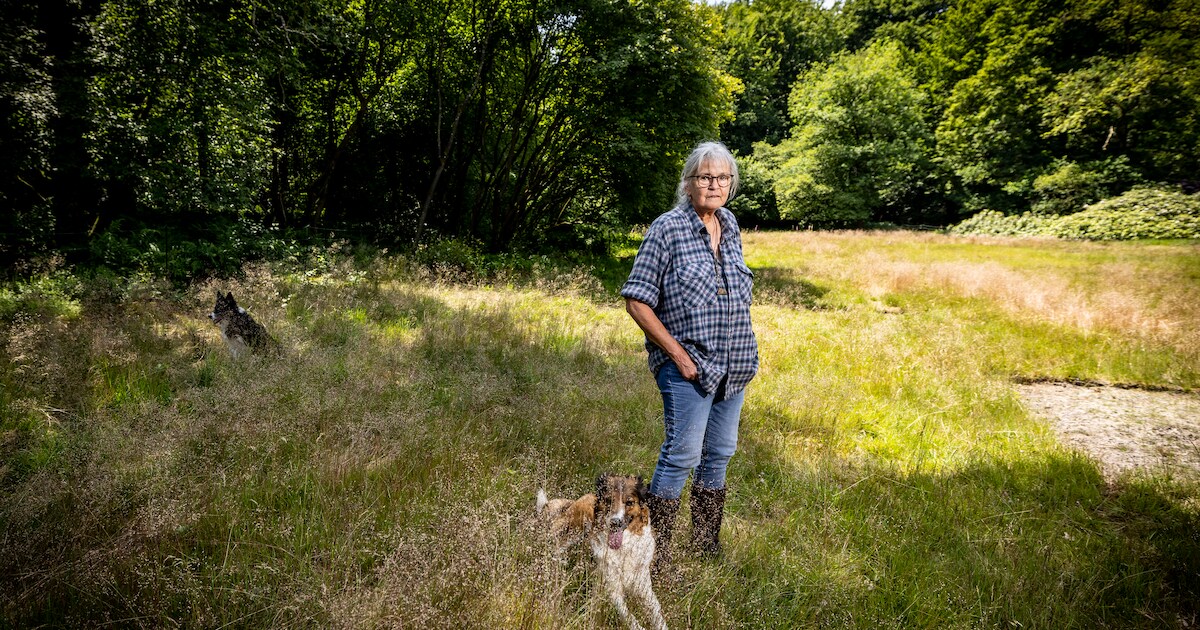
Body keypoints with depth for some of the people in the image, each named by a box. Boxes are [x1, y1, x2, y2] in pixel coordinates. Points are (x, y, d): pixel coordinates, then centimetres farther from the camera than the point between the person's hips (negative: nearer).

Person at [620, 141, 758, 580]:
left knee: (720, 453, 14)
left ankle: (706, 544, 31)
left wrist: (743, 352, 11)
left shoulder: (730, 227, 9)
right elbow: (636, 300, -12)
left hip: (734, 364, 7)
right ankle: (657, 556, 7)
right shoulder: (667, 229, -10)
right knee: (682, 455, -6)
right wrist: (677, 353, -15)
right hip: (688, 364, -6)